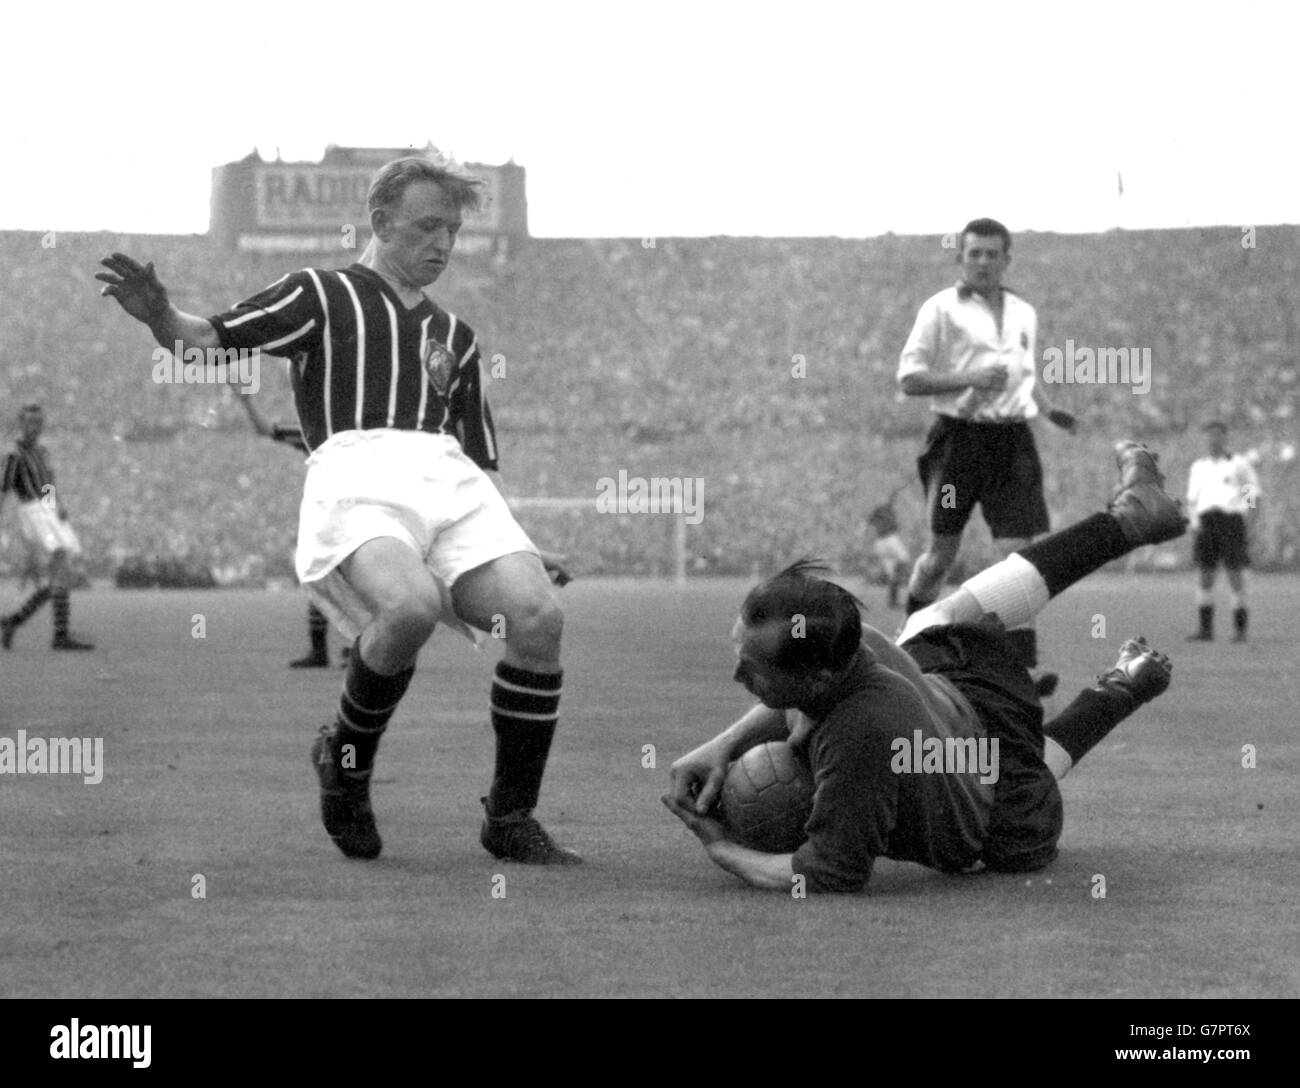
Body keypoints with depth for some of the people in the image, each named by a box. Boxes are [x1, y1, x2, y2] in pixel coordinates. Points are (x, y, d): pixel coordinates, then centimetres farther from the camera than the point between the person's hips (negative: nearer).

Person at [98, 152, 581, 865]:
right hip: (354, 471, -5)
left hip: (451, 482, 5)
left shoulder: (453, 335, 32)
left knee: (537, 619, -20)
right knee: (412, 604, -35)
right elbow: (209, 341, 6)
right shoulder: (322, 295, 17)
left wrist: (522, 551, 19)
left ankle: (510, 819, -4)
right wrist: (158, 316, -17)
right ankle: (345, 758, -6)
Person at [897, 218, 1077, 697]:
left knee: (1017, 555, -7)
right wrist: (969, 378, -18)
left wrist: (1051, 410, 10)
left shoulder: (1024, 314, 14)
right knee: (941, 554, 5)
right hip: (958, 437, -3)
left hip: (1012, 440, 3)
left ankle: (1023, 666, -11)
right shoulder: (941, 308, -2)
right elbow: (909, 378, -6)